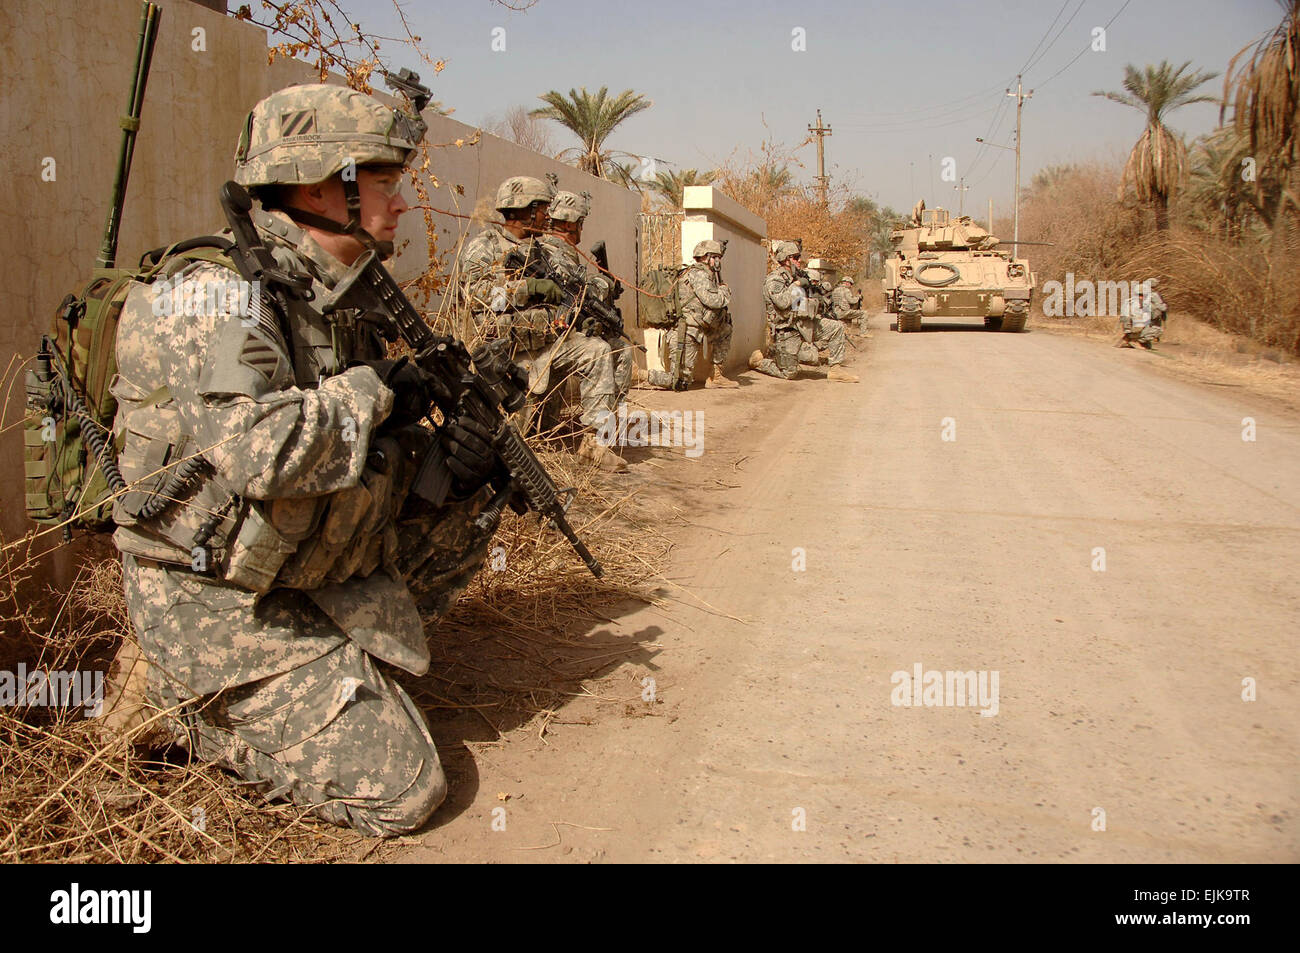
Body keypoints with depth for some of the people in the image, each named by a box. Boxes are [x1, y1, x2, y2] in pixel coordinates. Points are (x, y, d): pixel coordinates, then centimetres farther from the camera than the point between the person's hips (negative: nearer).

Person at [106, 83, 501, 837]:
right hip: (218, 605, -8)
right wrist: (373, 390, -21)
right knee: (401, 790, -7)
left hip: (316, 574, 8)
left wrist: (440, 455, -11)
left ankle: (335, 668, 12)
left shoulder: (337, 299, 6)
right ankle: (202, 715, 9)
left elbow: (370, 456, 11)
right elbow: (260, 450, -37)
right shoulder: (216, 293, -21)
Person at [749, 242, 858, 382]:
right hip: (787, 330, -8)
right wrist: (796, 284, -19)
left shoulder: (796, 277, 14)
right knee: (788, 373, -2)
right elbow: (782, 302, -29)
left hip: (804, 323, 8)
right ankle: (758, 361, 23)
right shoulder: (774, 280, -13)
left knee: (837, 327, -3)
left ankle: (835, 369, 1)